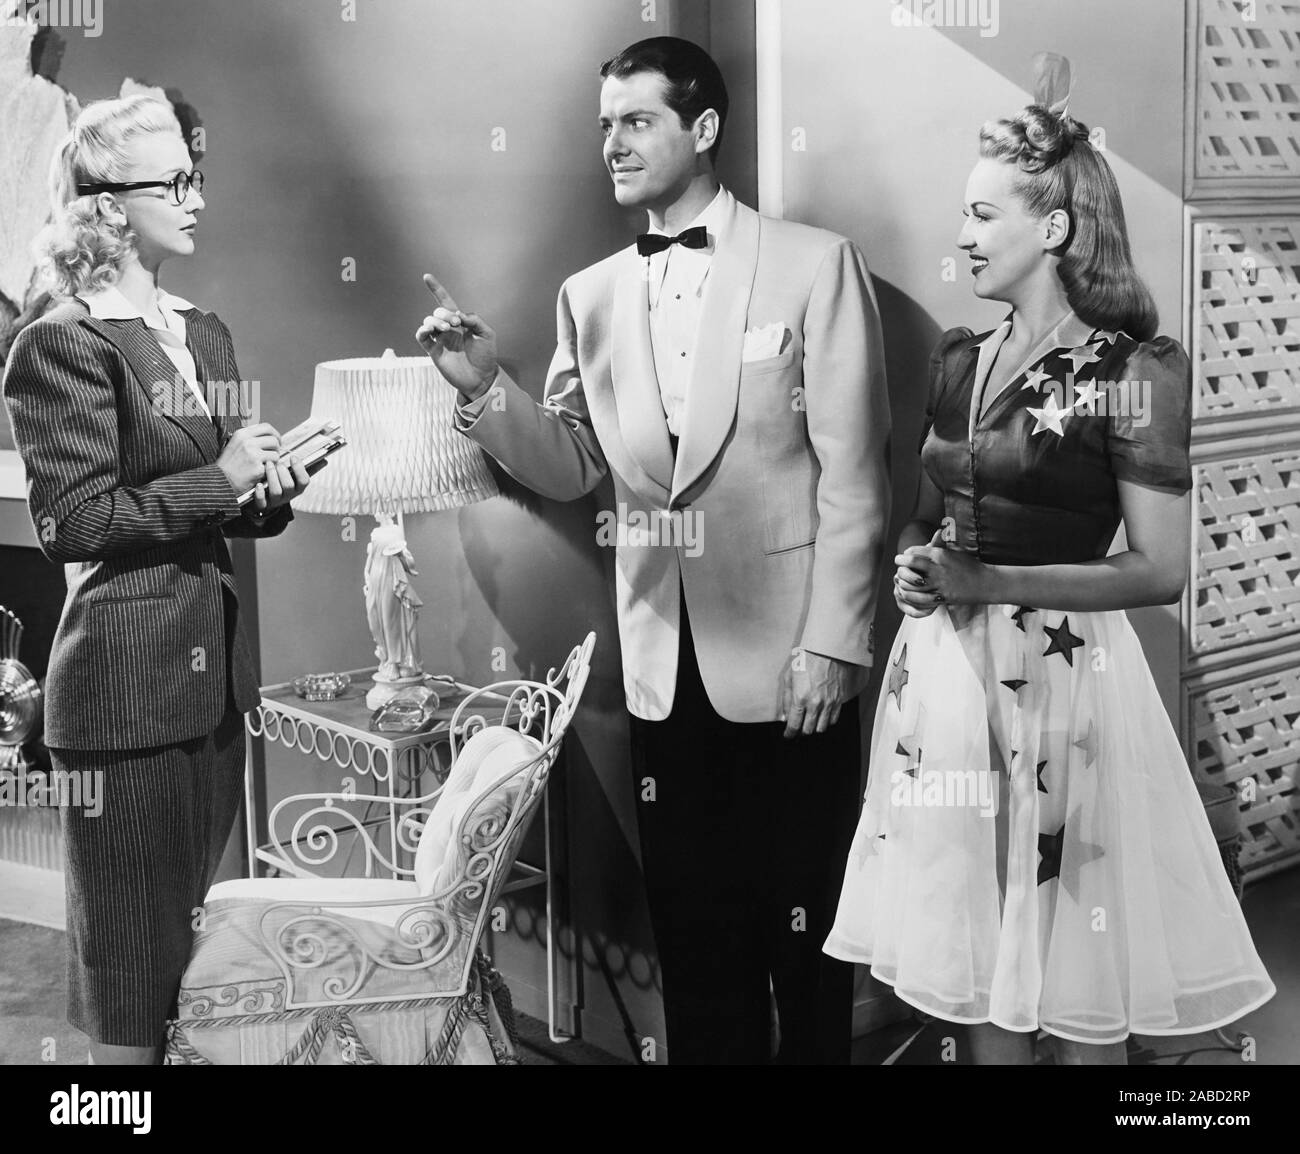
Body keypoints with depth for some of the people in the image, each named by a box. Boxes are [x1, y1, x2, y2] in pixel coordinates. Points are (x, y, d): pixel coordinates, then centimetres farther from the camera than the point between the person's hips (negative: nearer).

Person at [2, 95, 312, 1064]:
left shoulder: (205, 334, 14)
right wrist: (216, 480, -16)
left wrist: (270, 490, -2)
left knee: (197, 930, 14)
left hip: (215, 664, 7)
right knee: (131, 945, 1)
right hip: (127, 673, -7)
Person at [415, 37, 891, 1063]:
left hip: (785, 658, -4)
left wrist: (832, 644, -11)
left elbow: (852, 474, -7)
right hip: (666, 668, 4)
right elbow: (570, 468, 7)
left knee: (803, 934, 7)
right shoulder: (591, 295, 8)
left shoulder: (814, 264, -4)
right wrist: (486, 386, -10)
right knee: (694, 937, 13)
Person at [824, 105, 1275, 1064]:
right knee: (978, 944, 15)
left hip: (1057, 675, -6)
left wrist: (988, 582, -17)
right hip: (947, 666, 6)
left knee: (1072, 963, 6)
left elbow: (1163, 570, -13)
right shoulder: (962, 360, 9)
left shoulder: (1134, 371, -10)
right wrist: (914, 563, -2)